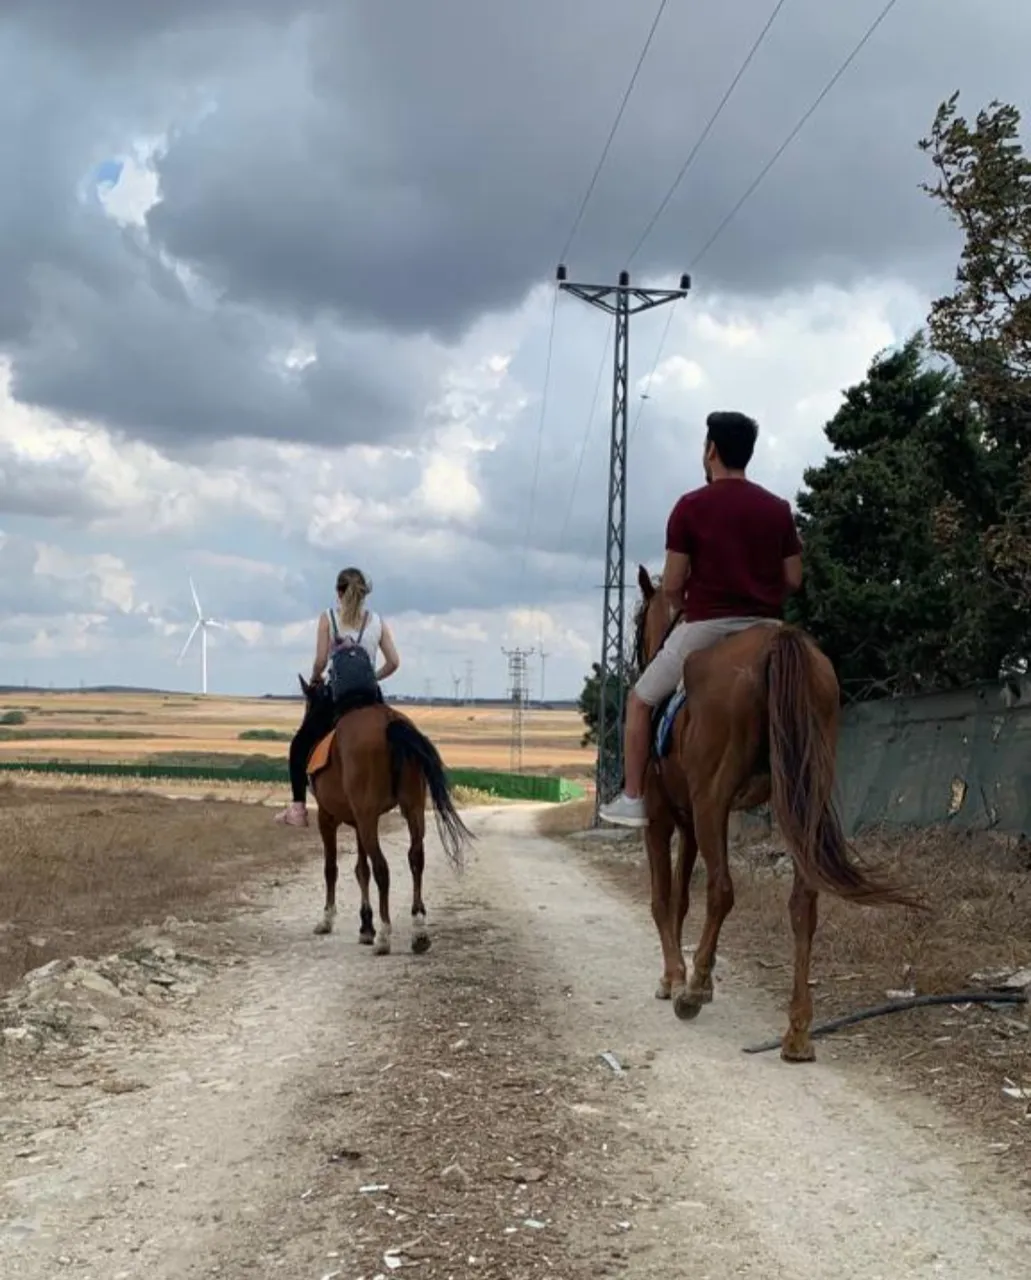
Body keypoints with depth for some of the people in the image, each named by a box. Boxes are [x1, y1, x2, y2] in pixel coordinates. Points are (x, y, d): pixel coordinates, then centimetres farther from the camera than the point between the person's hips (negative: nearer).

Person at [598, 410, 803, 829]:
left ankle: (632, 799, 11)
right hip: (766, 628, 4)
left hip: (705, 626, -4)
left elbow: (672, 585, -6)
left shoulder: (691, 506, -5)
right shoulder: (778, 508, 7)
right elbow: (793, 579, 7)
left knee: (640, 700, 15)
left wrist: (679, 607, 14)